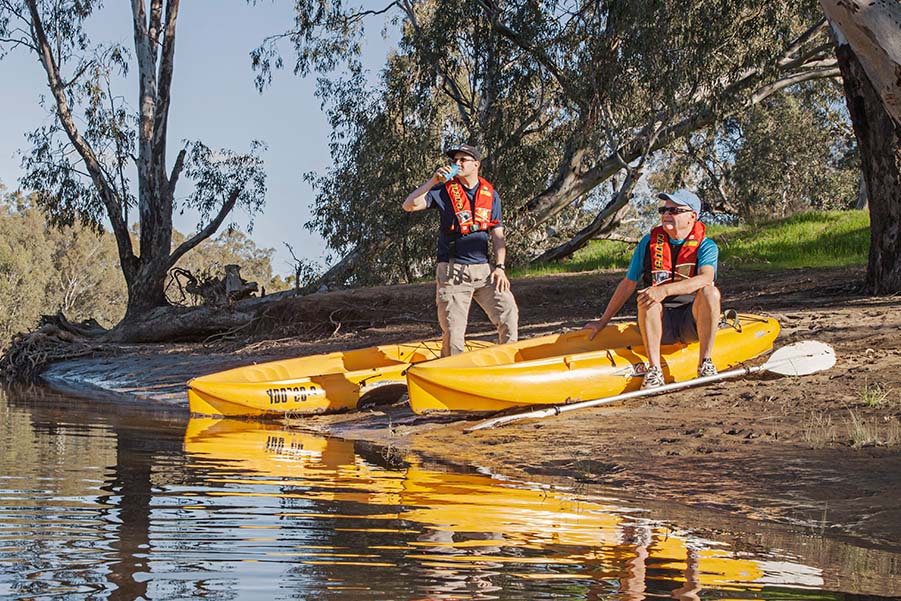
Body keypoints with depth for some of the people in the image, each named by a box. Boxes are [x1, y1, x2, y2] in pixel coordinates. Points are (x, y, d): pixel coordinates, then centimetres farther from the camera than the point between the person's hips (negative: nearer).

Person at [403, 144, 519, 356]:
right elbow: (409, 205, -7)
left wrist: (500, 267, 0)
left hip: (483, 270, 3)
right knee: (453, 330, -5)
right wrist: (433, 181, -13)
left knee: (508, 312, -7)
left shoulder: (491, 194, 12)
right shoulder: (443, 190, 4)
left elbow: (497, 235, 11)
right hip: (452, 271, -3)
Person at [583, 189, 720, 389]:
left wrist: (665, 290, -41)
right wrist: (603, 322, 12)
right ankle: (654, 370, -33)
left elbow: (706, 279, -26)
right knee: (646, 299, -30)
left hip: (693, 322, -1)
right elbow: (627, 284, 11)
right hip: (662, 324, 2)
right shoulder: (649, 243, 4)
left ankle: (705, 363, -22)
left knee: (710, 292, -31)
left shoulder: (706, 246, -4)